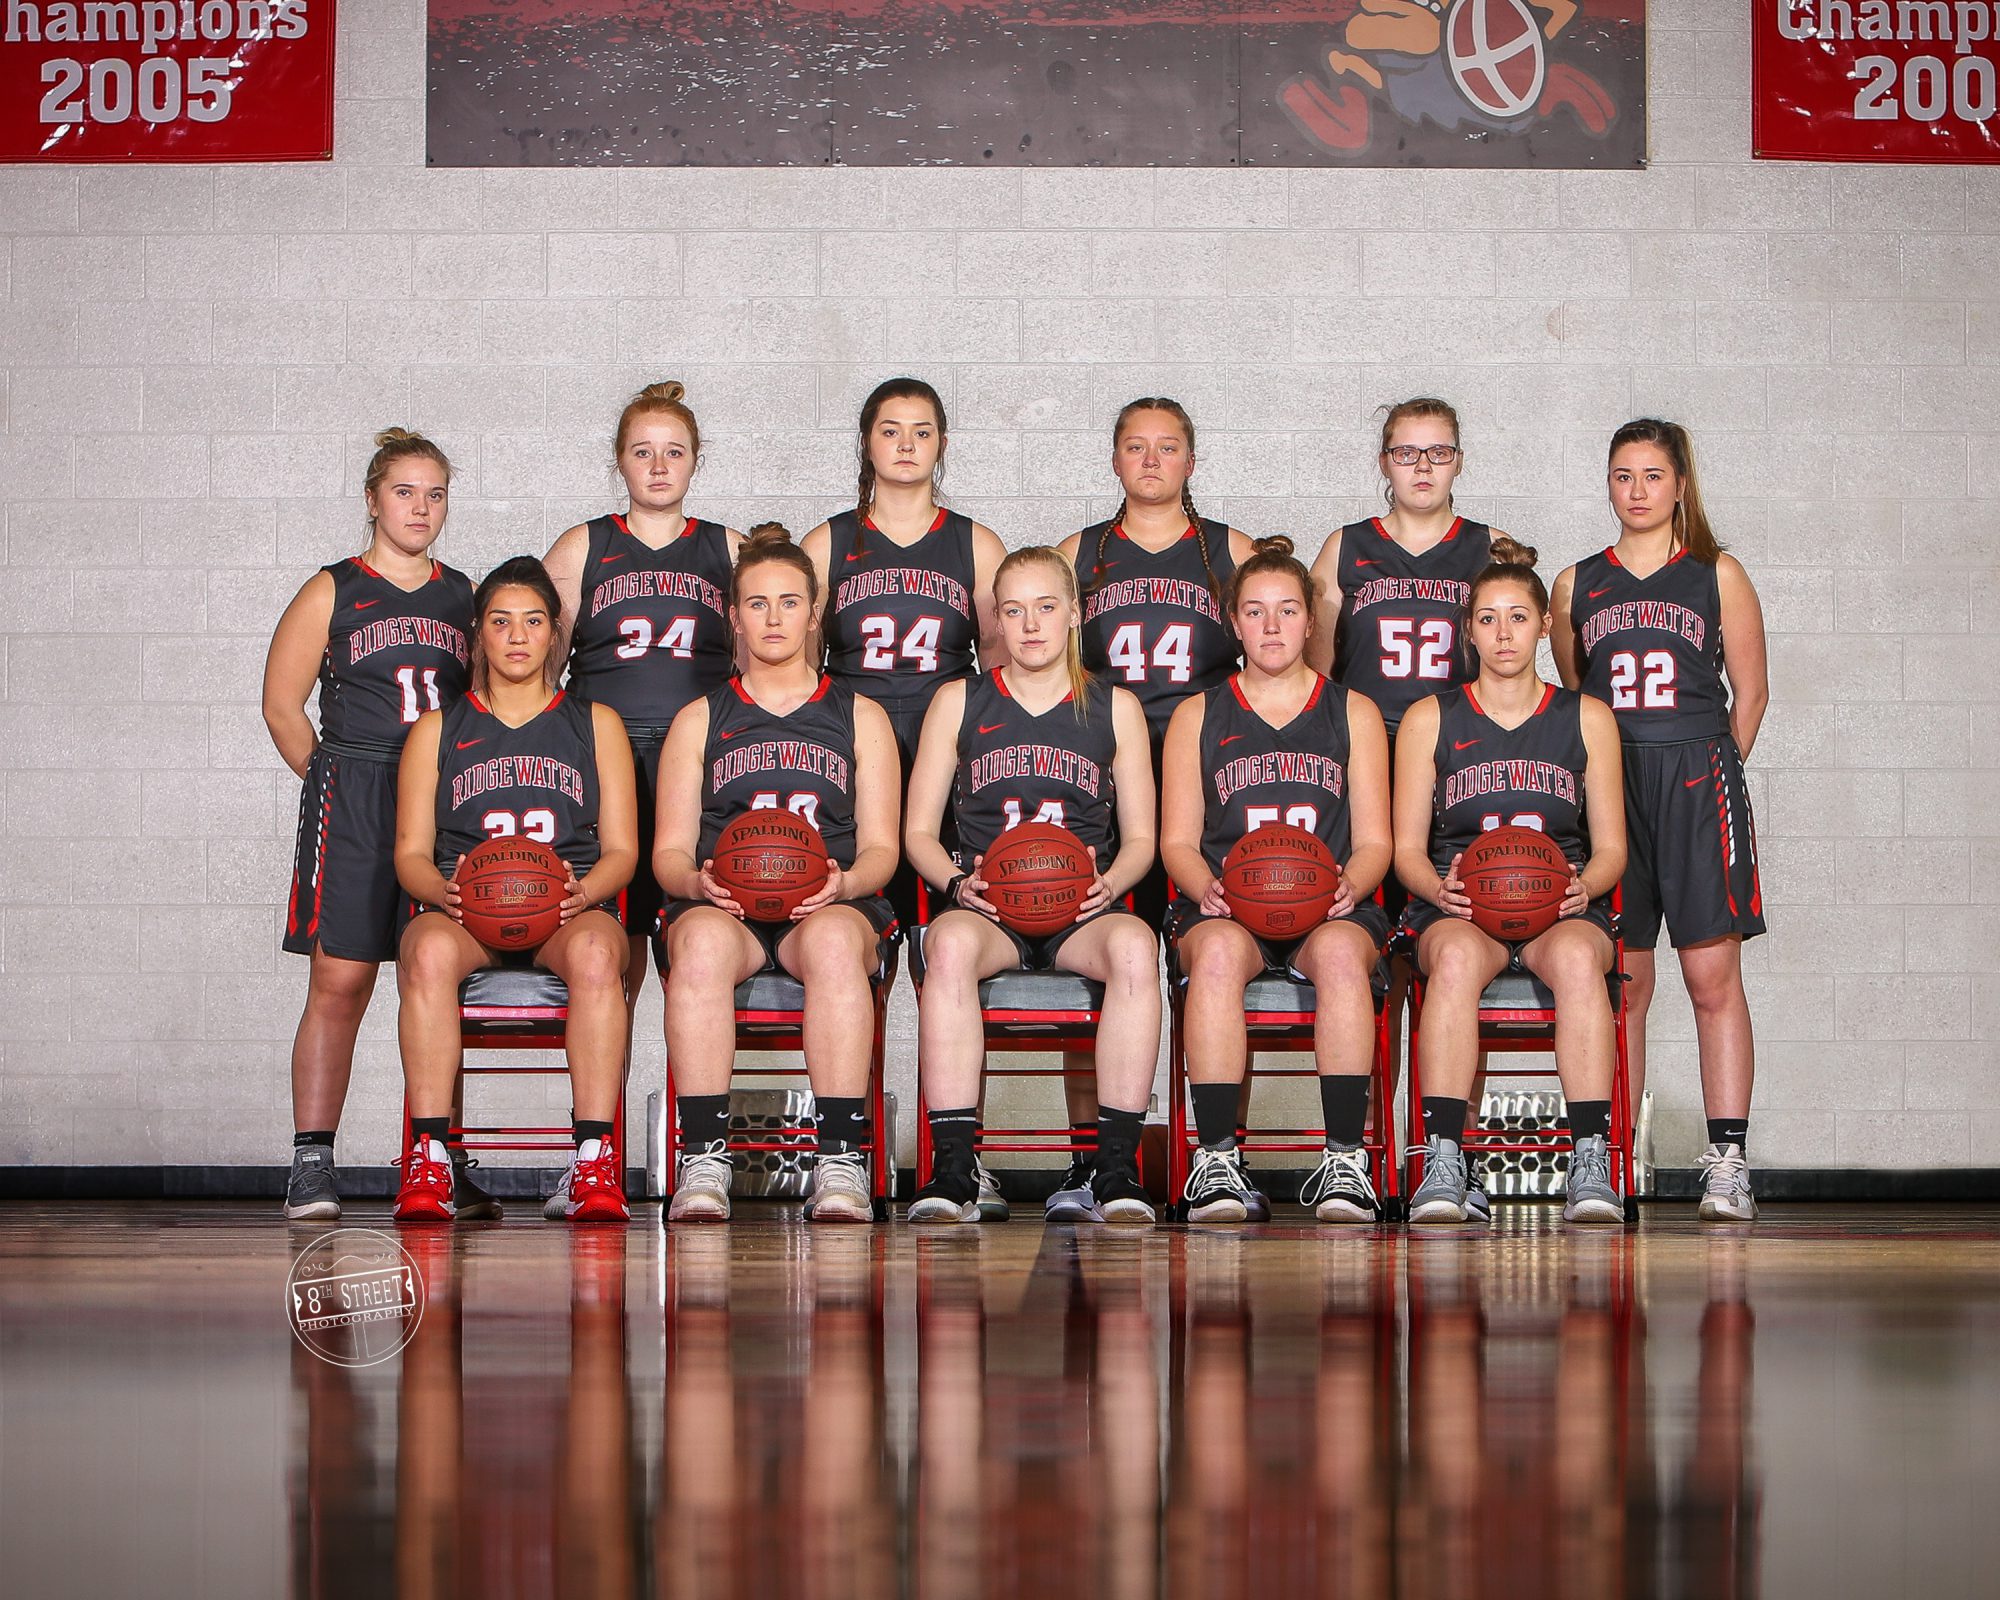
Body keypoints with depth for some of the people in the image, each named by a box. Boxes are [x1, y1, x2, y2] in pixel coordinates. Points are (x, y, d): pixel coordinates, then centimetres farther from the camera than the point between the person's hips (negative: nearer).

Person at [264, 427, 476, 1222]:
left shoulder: (465, 596, 15)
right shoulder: (331, 592, 5)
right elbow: (282, 705, 5)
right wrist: (339, 782, 4)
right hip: (352, 804, -3)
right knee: (339, 980, -7)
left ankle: (446, 1166, 6)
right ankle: (312, 1164, -5)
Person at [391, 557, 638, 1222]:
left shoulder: (596, 724, 20)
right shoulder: (437, 730, 20)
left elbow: (621, 849, 12)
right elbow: (411, 851, 12)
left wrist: (584, 891, -12)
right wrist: (446, 890, -12)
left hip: (571, 909, 0)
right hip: (462, 910, 0)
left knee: (595, 955, -38)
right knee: (428, 953, -37)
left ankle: (596, 1165, -41)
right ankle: (428, 1163, -37)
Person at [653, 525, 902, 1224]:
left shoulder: (860, 717, 21)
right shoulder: (700, 720, 22)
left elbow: (881, 847, 12)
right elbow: (669, 851, 13)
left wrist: (843, 883, -12)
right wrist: (698, 881, -12)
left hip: (830, 904, 0)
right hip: (721, 903, 0)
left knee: (834, 939, -39)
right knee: (701, 940, -38)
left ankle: (841, 1165, -41)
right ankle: (703, 1164, -40)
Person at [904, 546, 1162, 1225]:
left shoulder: (1114, 707, 16)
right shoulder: (958, 702, 14)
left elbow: (1141, 837, 14)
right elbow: (919, 830, 12)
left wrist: (1110, 883, -9)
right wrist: (958, 883, -10)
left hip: (1083, 912, 1)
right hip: (984, 908, 0)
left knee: (1134, 946, -36)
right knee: (950, 945, -38)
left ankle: (1118, 1169, -34)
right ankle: (953, 1169, -38)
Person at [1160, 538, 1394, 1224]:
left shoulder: (1353, 713, 19)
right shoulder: (1197, 716, 18)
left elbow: (1373, 840, 12)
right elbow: (1178, 840, 11)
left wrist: (1348, 887, -12)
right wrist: (1208, 888, -12)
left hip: (1331, 908, 0)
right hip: (1225, 906, 0)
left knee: (1339, 952, -37)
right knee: (1218, 952, -38)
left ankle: (1345, 1160, -37)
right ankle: (1216, 1160, -37)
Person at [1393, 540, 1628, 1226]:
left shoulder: (1586, 718, 15)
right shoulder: (1430, 719, 13)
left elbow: (1611, 848, 12)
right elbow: (1408, 848, 9)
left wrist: (1583, 885, -11)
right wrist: (1442, 887, -13)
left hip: (1563, 909, 1)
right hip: (1457, 908, 0)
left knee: (1575, 957, -38)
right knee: (1457, 956, -39)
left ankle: (1592, 1167, -40)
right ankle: (1442, 1166, -43)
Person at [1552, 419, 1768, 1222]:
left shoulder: (1718, 575, 7)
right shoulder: (1576, 583, 13)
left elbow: (1750, 690, 10)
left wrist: (1709, 768, 7)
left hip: (1698, 780, -2)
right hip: (1607, 785, 2)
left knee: (1713, 974, -7)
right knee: (1622, 981, 1)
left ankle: (1728, 1163, -7)